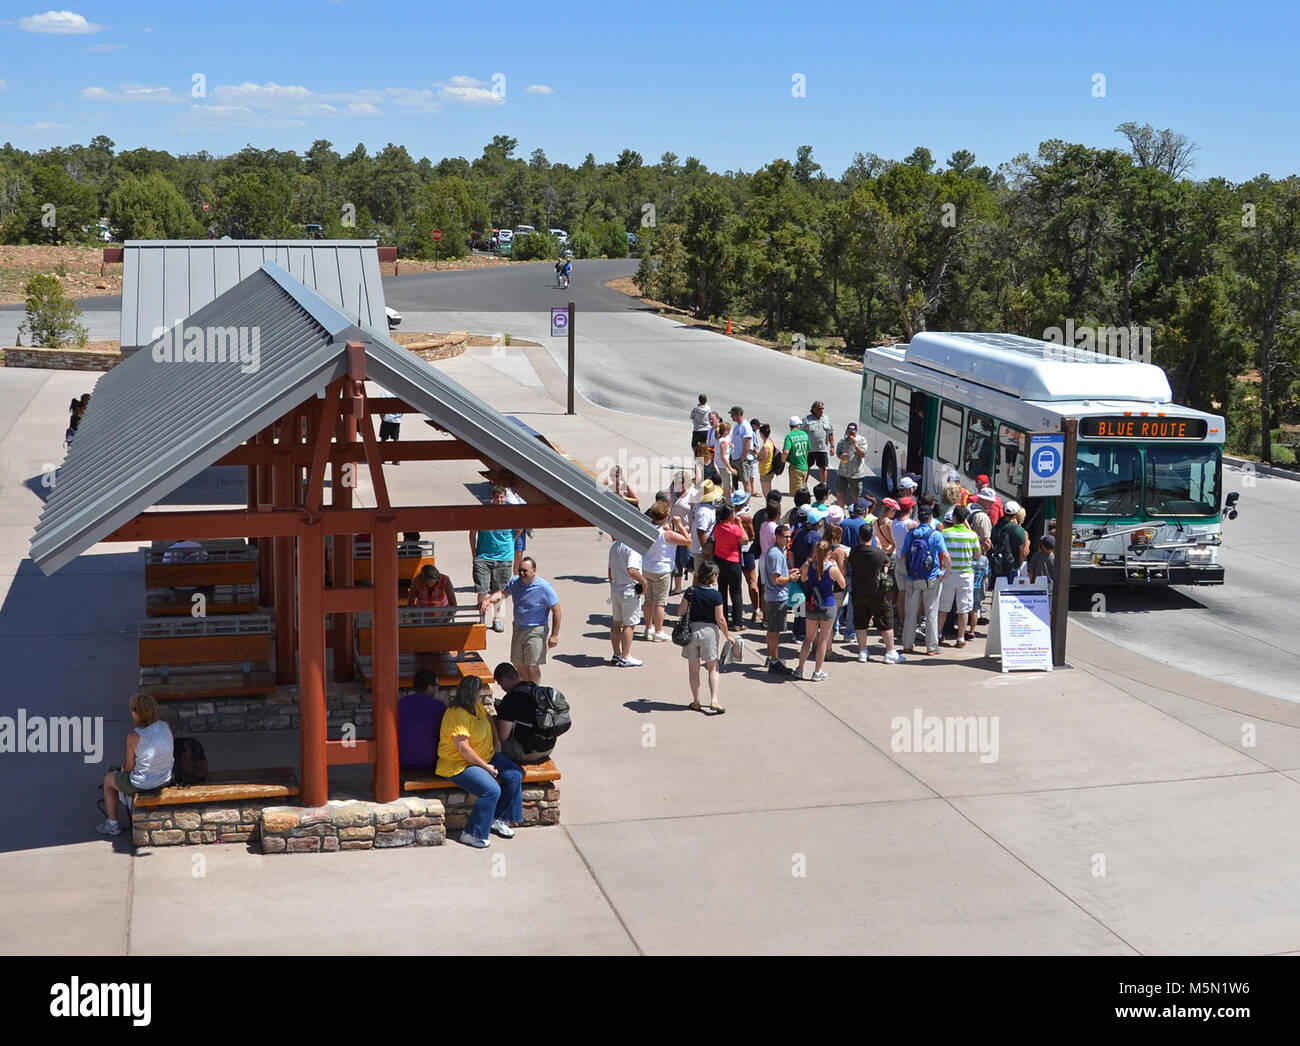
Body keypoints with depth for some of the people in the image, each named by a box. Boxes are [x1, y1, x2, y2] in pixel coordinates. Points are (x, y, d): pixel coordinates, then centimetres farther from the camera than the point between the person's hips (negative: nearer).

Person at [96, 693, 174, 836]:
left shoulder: (134, 737, -23)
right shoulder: (166, 727, -7)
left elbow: (129, 766, -12)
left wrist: (125, 765, 12)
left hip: (143, 785, -6)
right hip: (166, 779, 6)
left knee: (108, 779, 26)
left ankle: (113, 825, 36)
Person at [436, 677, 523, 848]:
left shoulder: (477, 707, 4)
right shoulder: (458, 714, -25)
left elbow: (489, 719, 26)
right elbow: (463, 748, -27)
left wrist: (494, 749, 18)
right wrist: (486, 766, -19)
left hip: (485, 757, 10)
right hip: (458, 764, -10)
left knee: (514, 775, -2)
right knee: (492, 790, -27)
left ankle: (498, 819, 12)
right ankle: (472, 834, -13)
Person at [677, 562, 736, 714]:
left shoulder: (690, 592, -5)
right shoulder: (716, 595, -12)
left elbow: (680, 612, -2)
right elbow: (720, 619, -10)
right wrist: (727, 635, 2)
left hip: (691, 629, 2)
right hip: (709, 630, -2)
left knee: (693, 668, 12)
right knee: (712, 668, 9)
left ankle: (696, 701, 17)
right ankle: (714, 700, -2)